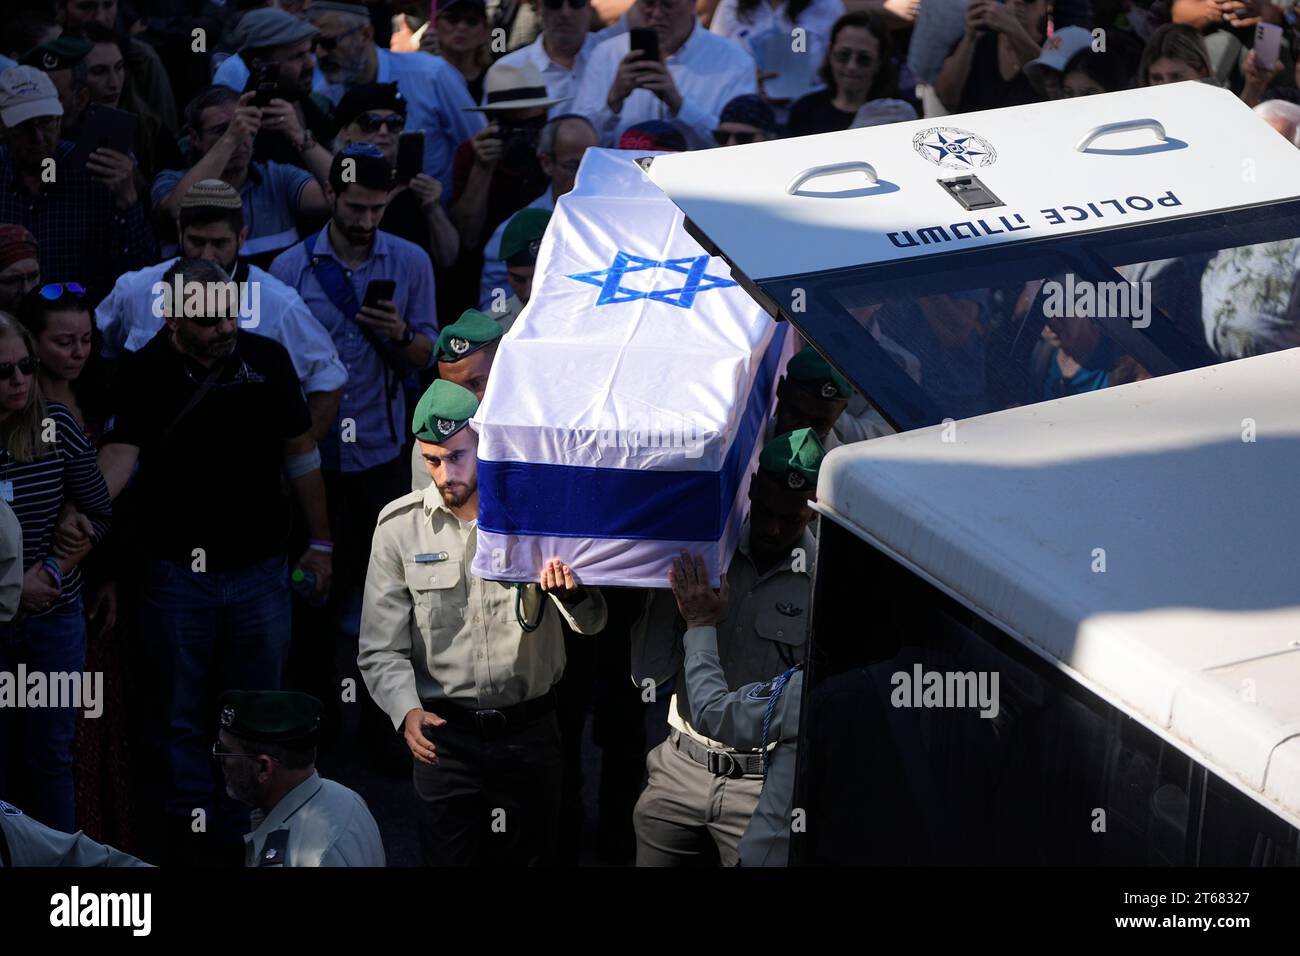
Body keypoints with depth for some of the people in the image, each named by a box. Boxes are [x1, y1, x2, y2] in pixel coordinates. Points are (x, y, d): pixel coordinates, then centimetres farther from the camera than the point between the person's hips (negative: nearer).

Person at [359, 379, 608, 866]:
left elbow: (591, 623, -8)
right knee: (447, 858, 4)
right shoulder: (399, 525, -3)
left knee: (530, 856, 11)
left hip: (530, 730, 1)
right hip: (446, 734, -1)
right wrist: (408, 711, -22)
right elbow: (381, 651, -3)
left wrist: (572, 592, -31)